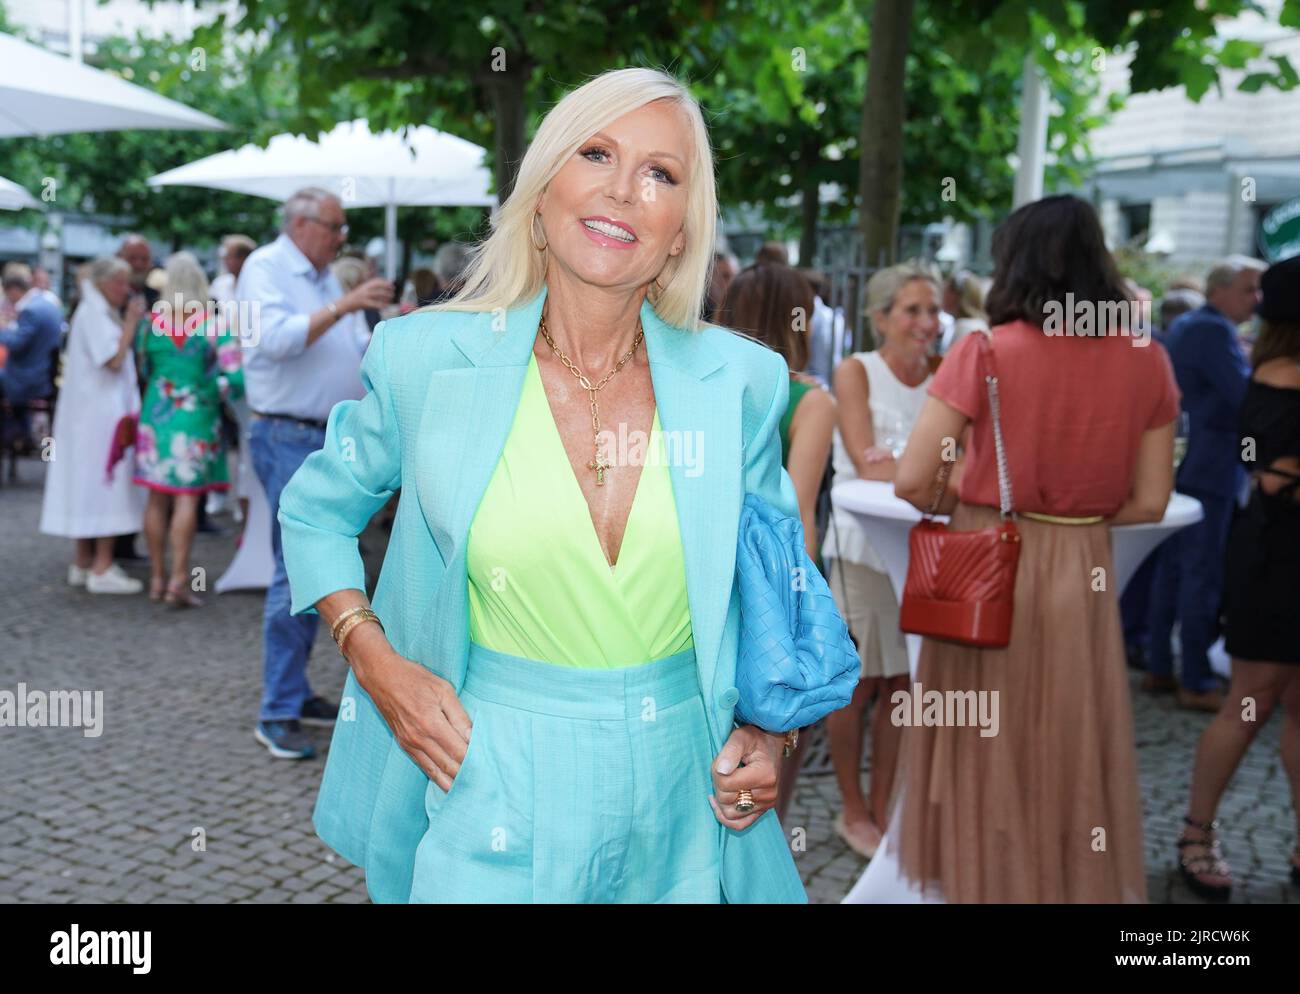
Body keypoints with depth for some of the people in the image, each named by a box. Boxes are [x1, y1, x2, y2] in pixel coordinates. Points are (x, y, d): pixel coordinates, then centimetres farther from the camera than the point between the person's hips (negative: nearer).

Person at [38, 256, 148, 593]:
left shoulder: (100, 313, 18)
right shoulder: (92, 315, -12)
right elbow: (113, 361, -20)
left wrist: (129, 322, 11)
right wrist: (130, 323, -15)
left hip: (104, 411, 10)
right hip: (100, 411, -10)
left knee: (90, 485, 11)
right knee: (105, 481, -10)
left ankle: (83, 564, 15)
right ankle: (101, 569, -10)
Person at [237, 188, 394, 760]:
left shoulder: (326, 279, 20)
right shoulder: (266, 268, -5)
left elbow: (361, 354, 22)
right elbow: (279, 338, -21)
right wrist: (344, 305, -22)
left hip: (332, 439, 9)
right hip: (288, 438, -9)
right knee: (296, 573, -11)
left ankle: (294, 691, 21)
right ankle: (278, 715, -6)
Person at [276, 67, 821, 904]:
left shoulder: (739, 384, -4)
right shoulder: (431, 360, -7)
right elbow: (315, 510, 8)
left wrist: (770, 729, -3)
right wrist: (377, 664, -5)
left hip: (683, 805, 2)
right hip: (497, 796, -1)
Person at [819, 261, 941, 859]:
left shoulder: (939, 379, 7)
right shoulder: (856, 372, -5)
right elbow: (867, 463, -15)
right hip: (861, 546, -4)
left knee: (900, 684, 11)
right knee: (857, 685, 5)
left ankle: (881, 809, 25)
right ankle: (853, 812, 21)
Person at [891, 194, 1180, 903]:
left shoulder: (985, 352, -11)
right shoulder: (1146, 361, -1)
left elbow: (912, 481, -15)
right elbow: (1149, 502, 0)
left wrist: (965, 505, 4)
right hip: (1082, 575, 3)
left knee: (980, 747, 12)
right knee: (1072, 750, 16)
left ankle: (974, 876, 26)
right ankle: (1072, 879, 29)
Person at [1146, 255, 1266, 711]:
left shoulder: (1184, 326, 15)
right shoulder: (1215, 332, -16)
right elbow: (1247, 396, -22)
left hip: (1175, 464, 10)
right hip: (1209, 468, -10)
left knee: (1171, 568, 13)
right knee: (1203, 575, -4)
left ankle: (1159, 668, 20)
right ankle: (1197, 683, 2)